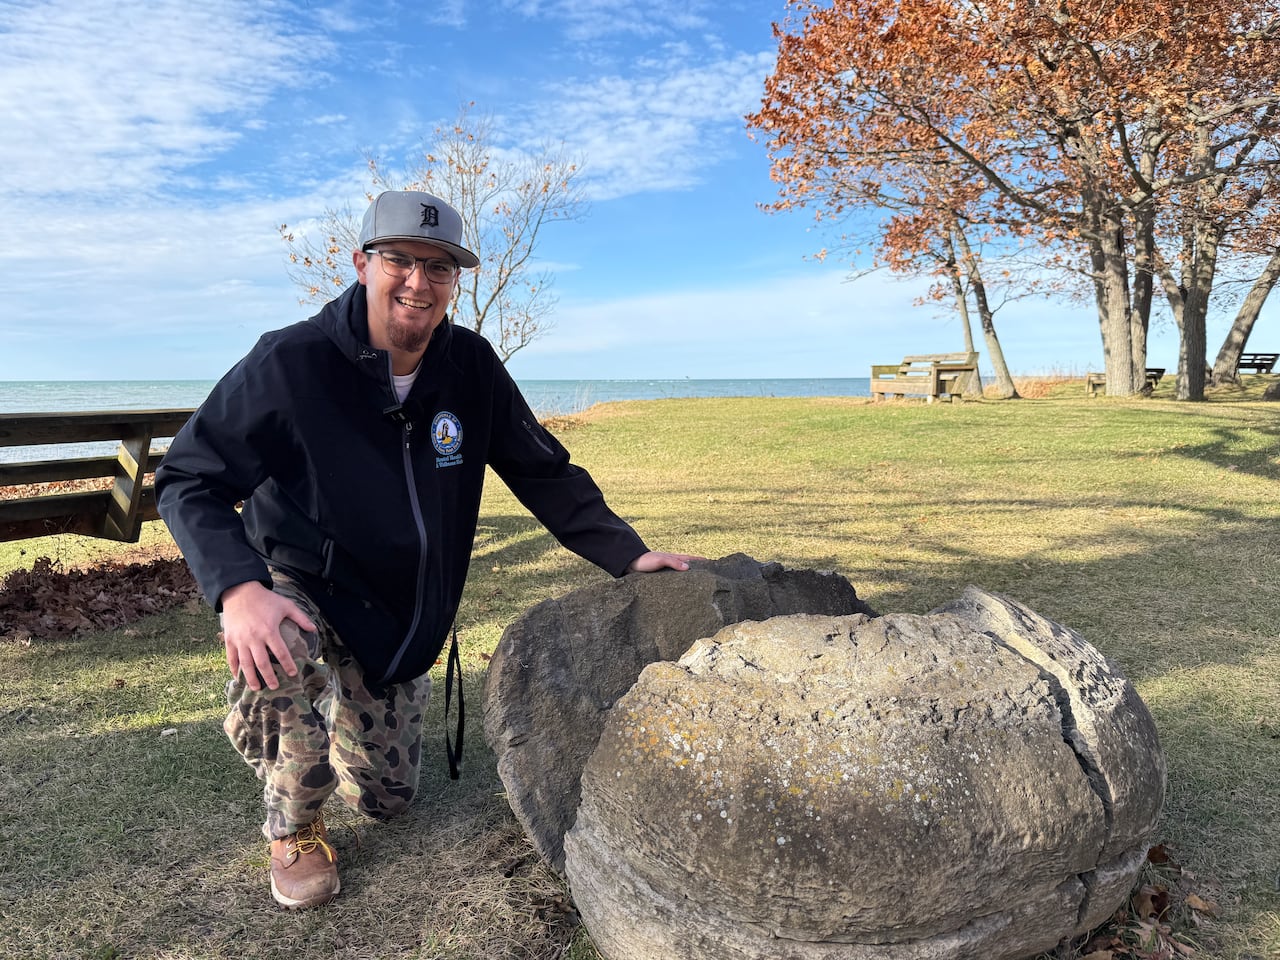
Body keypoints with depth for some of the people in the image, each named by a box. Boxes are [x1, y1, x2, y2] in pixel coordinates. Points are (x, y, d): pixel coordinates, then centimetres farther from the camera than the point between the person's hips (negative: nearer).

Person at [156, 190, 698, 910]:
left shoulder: (471, 366, -11)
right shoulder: (291, 361, -22)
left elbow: (544, 472, -4)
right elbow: (187, 479, -20)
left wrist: (628, 554, -14)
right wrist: (239, 587, -37)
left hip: (404, 615, 3)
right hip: (297, 585, -3)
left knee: (387, 799, 12)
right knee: (273, 658, -39)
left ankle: (343, 703, 46)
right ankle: (294, 826, -7)